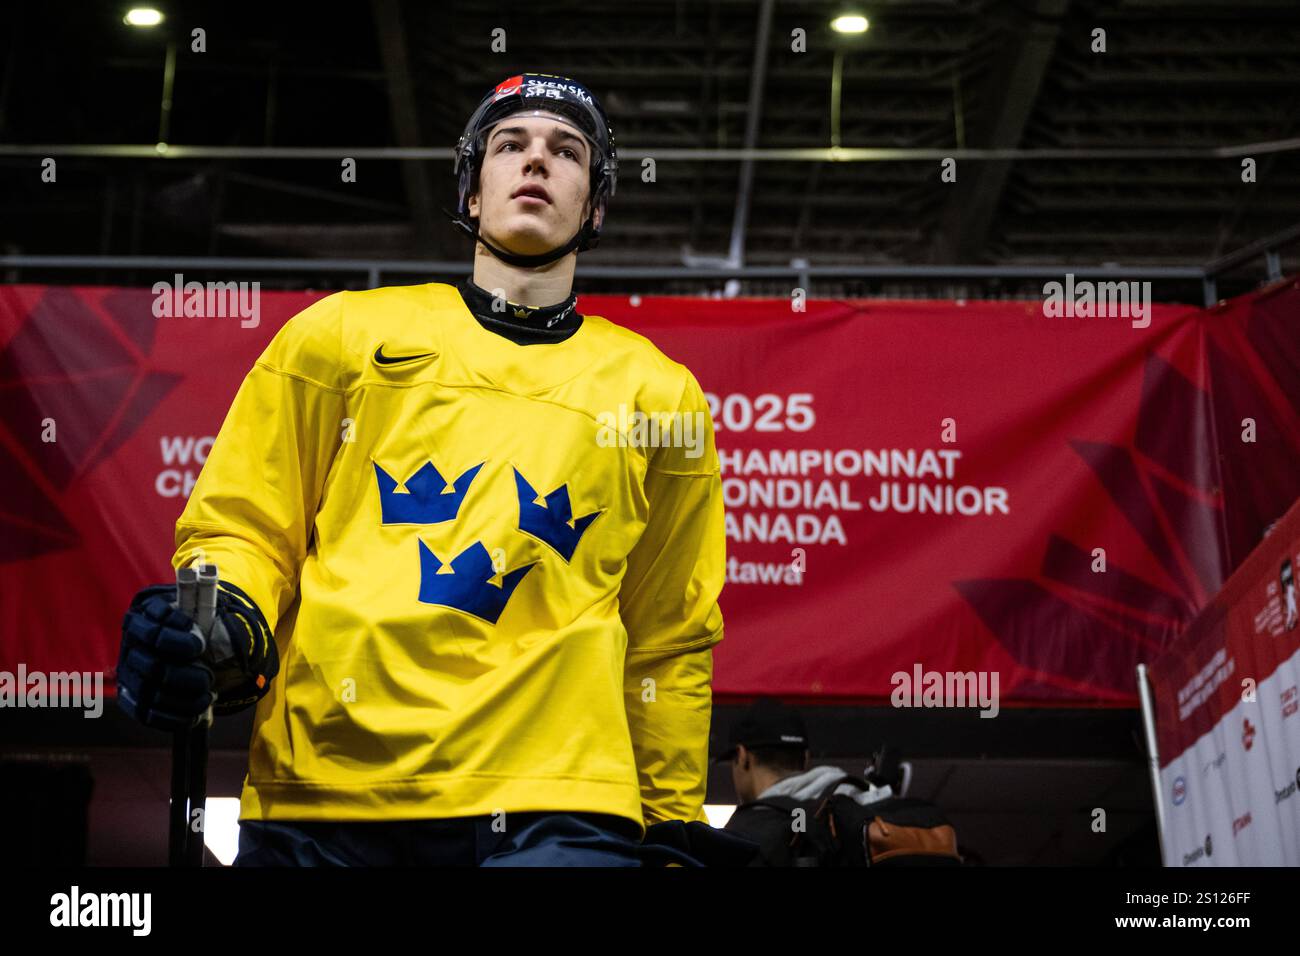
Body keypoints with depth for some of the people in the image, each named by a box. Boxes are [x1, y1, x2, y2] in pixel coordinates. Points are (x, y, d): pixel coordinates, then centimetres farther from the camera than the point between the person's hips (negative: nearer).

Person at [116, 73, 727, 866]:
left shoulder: (660, 393, 15)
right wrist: (225, 628, -9)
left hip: (552, 808, 0)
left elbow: (670, 642, 18)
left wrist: (676, 826, 16)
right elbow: (243, 526, 12)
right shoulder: (343, 334, 12)